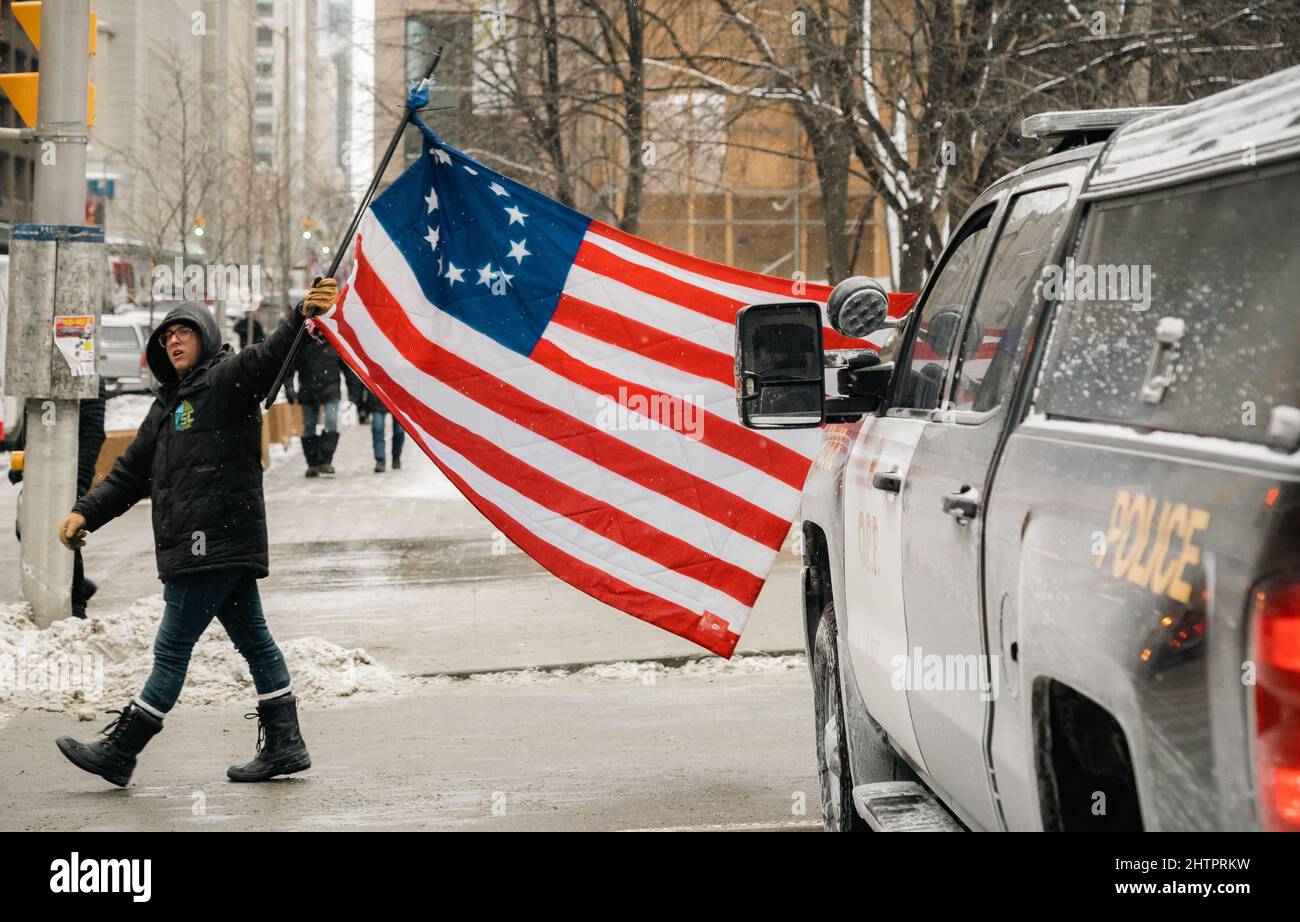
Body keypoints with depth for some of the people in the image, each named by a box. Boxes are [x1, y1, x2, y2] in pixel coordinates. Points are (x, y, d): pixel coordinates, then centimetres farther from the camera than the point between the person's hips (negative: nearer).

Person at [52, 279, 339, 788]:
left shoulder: (226, 379, -5)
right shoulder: (167, 406, 22)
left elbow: (266, 358, -25)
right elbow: (130, 473, 25)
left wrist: (302, 316, -45)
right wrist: (85, 512, 12)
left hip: (215, 543, -9)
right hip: (193, 547, 9)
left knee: (171, 650, -2)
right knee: (252, 638, 11)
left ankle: (119, 751, 4)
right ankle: (284, 744, 15)